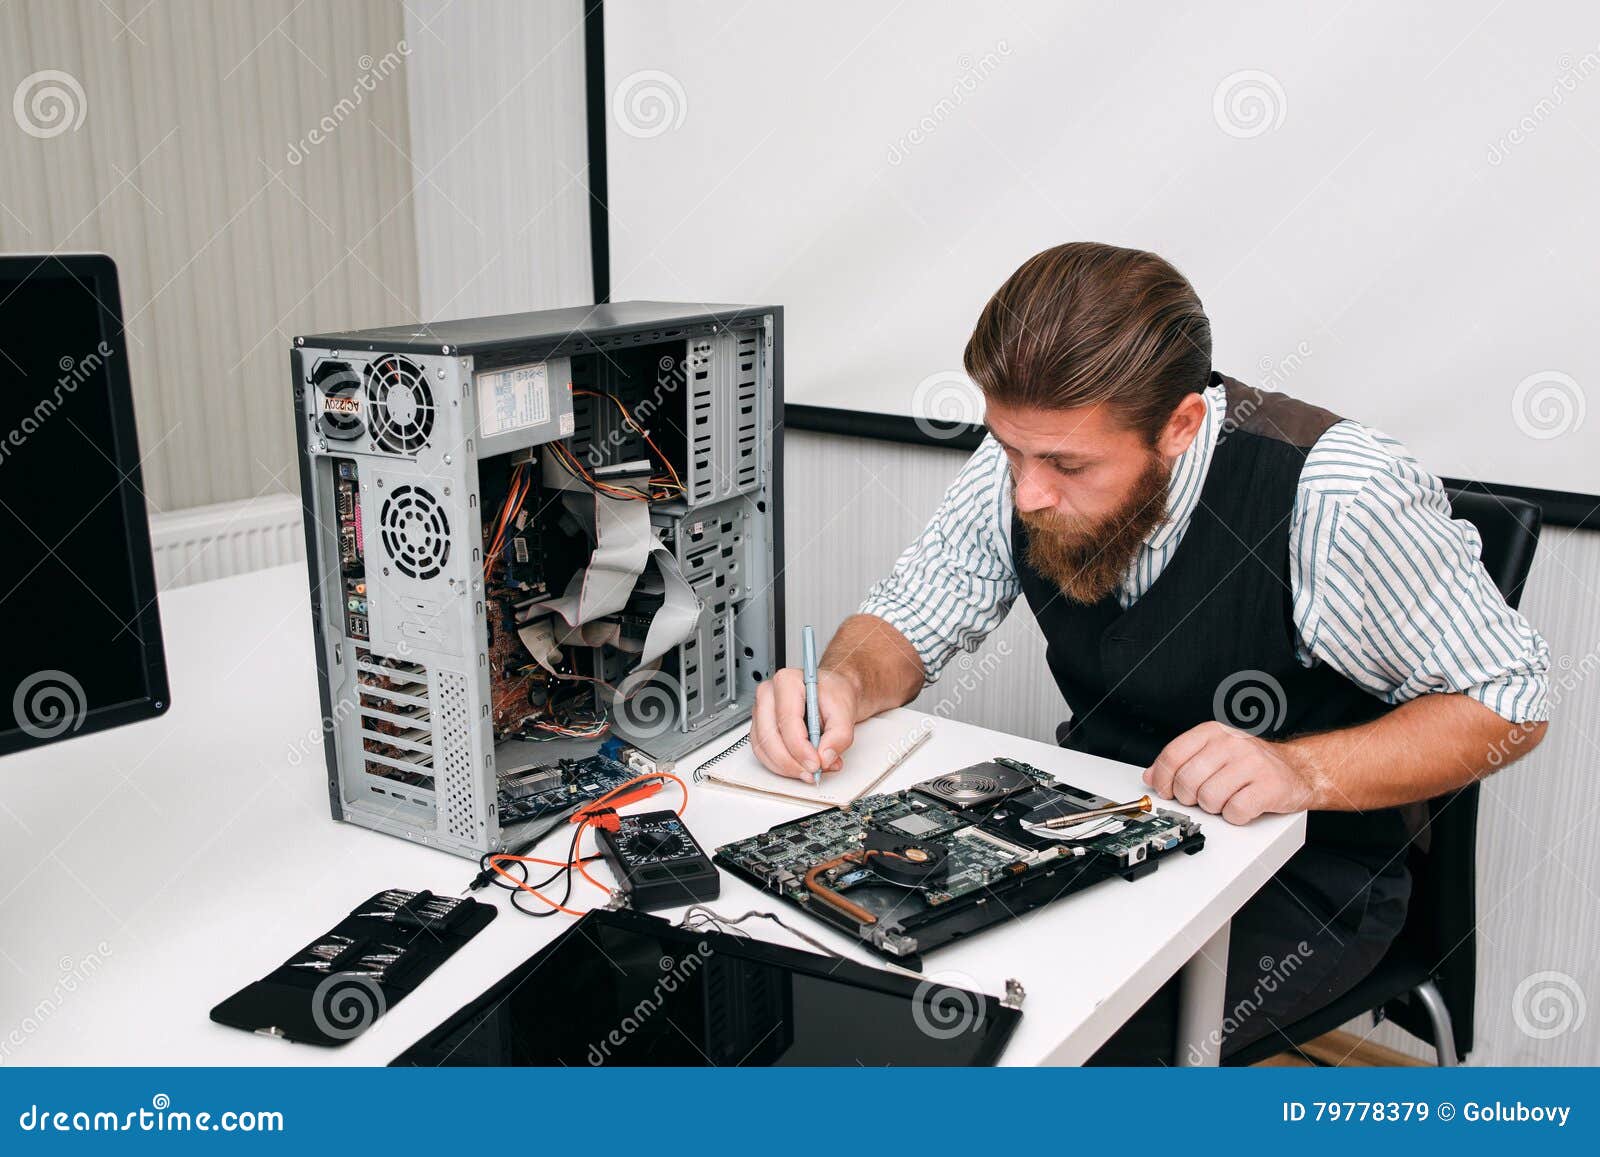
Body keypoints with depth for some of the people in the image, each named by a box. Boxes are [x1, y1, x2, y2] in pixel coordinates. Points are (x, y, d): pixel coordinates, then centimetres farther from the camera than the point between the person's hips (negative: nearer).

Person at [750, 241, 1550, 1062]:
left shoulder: (1337, 495, -26)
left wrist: (1304, 770, -31)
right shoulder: (1031, 452, -11)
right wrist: (843, 683, -24)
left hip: (1309, 868, -4)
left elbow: (1509, 702, -15)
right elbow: (909, 620, -1)